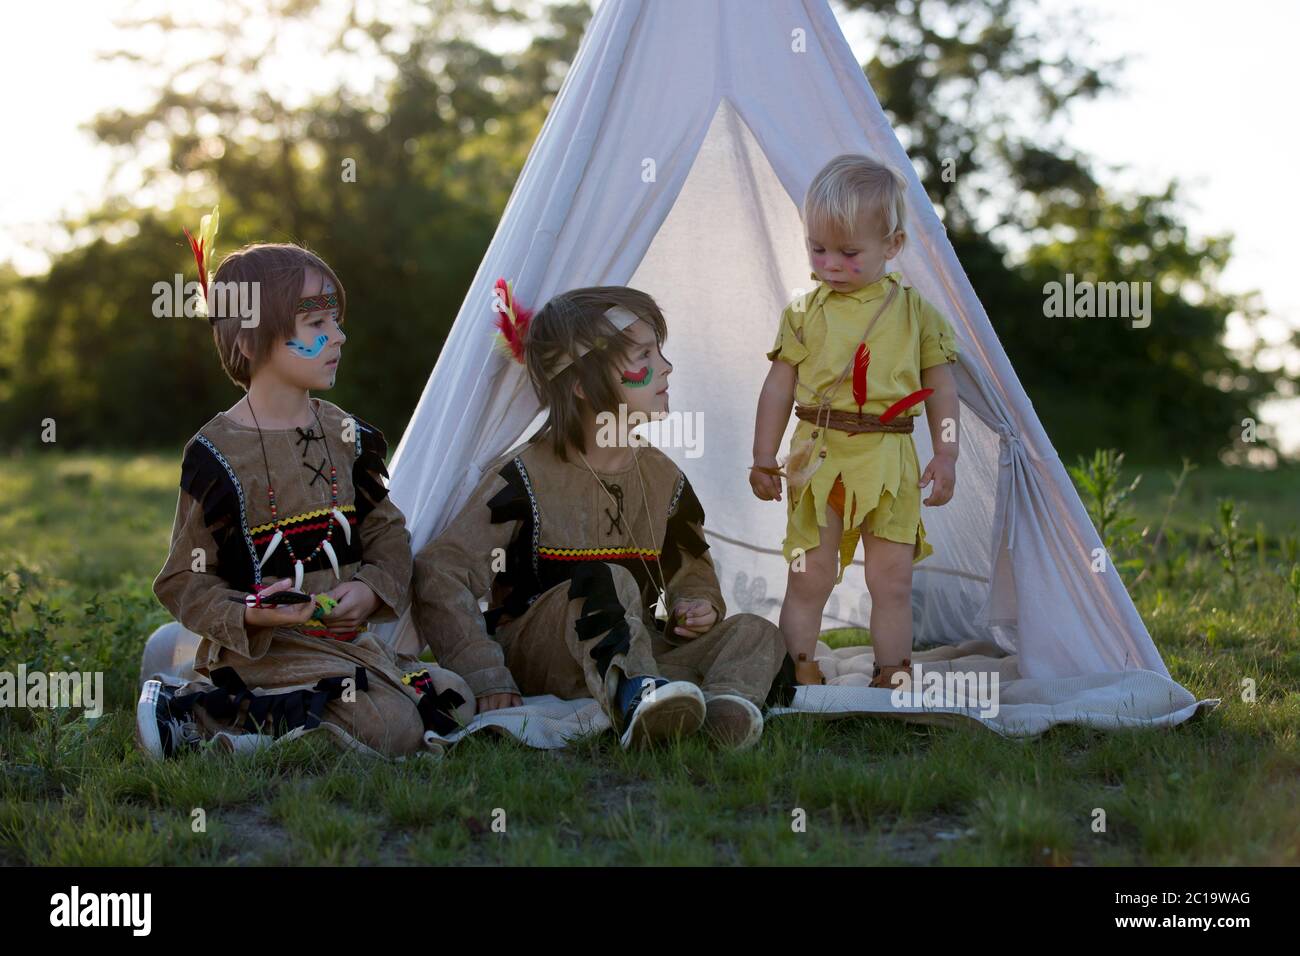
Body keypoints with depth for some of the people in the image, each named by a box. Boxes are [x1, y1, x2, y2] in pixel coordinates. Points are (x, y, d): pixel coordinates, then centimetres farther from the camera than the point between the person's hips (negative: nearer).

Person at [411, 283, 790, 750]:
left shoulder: (663, 477, 8)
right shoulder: (525, 478, -12)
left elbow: (691, 568, 24)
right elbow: (440, 574, -14)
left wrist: (698, 606, -2)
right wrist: (486, 676, -21)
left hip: (637, 647, 6)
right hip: (533, 655, -6)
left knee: (755, 633, -12)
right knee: (610, 584, -35)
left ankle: (726, 701, -43)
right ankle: (633, 696, -58)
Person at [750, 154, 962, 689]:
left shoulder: (914, 312, 4)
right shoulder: (804, 313, 4)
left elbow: (940, 385, 9)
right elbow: (779, 386, 7)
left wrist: (945, 456, 3)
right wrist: (763, 458, 5)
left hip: (889, 464, 0)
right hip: (818, 458, 0)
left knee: (892, 582, 3)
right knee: (808, 580, 2)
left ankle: (893, 682, 12)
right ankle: (799, 676, 11)